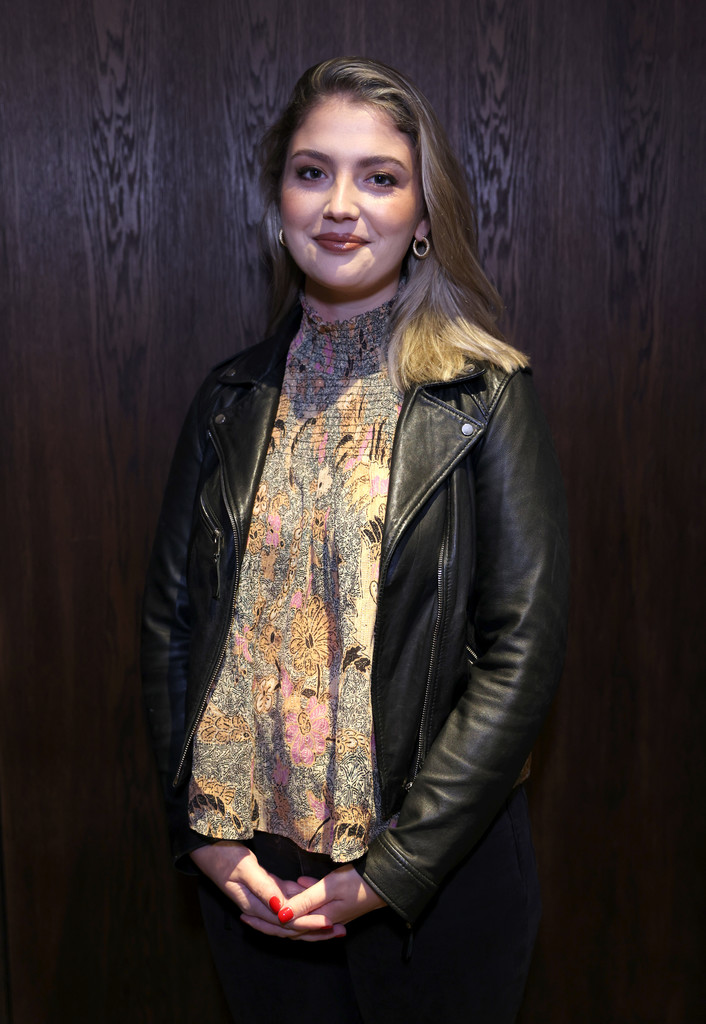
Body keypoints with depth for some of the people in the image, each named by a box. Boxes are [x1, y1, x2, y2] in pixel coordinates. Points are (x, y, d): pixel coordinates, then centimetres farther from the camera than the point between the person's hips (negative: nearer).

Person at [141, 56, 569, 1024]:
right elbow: (171, 619, 4)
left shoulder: (486, 400, -9)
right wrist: (205, 833, -5)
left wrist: (395, 866, -15)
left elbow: (523, 652, -12)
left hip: (437, 874, -3)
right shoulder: (233, 400, 2)